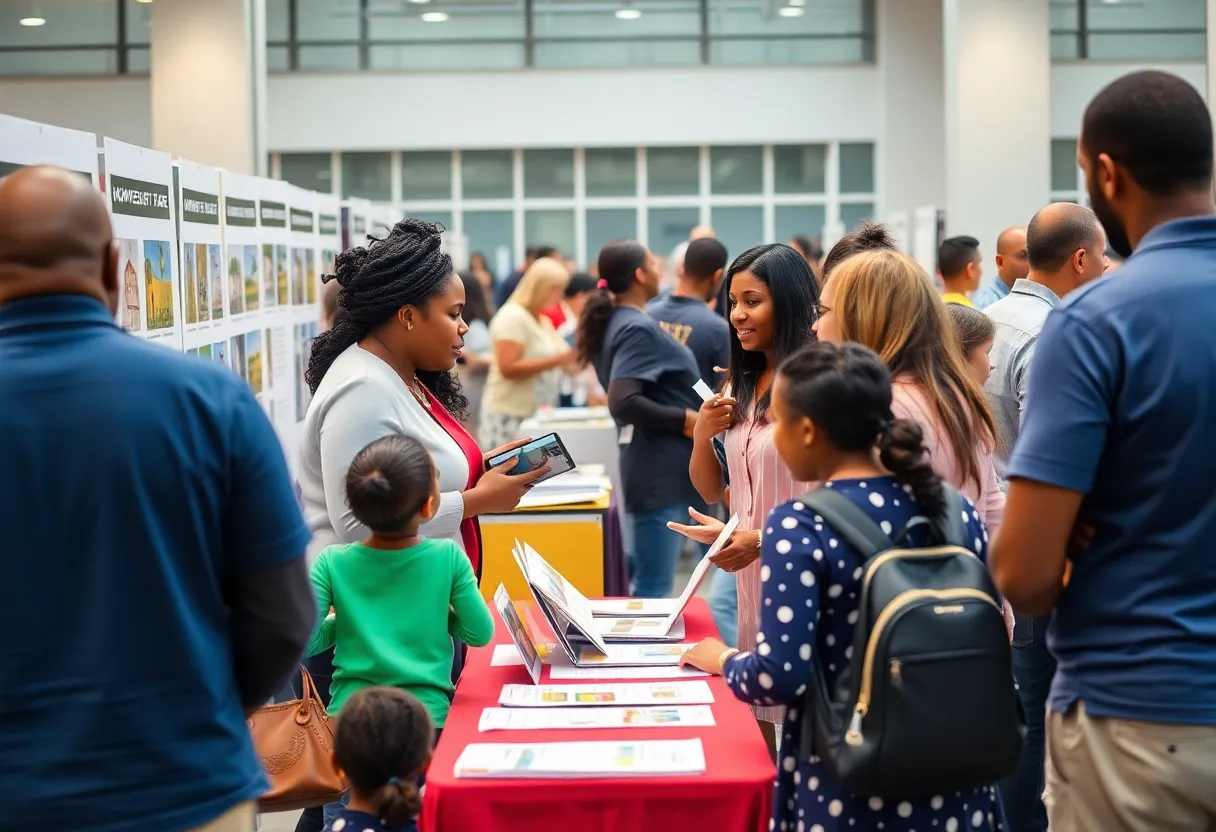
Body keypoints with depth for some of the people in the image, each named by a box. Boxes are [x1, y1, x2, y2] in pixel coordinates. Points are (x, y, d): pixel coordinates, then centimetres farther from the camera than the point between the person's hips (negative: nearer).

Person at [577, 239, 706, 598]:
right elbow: (623, 403, -28)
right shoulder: (639, 328, -17)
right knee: (654, 586, -5)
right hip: (660, 468, -10)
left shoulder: (617, 322, 12)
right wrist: (684, 419, -18)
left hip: (654, 465, 10)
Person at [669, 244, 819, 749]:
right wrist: (702, 435, -1)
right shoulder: (741, 386, 12)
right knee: (758, 733, 12)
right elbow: (710, 490, 17)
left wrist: (761, 539, -24)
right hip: (749, 577, 7)